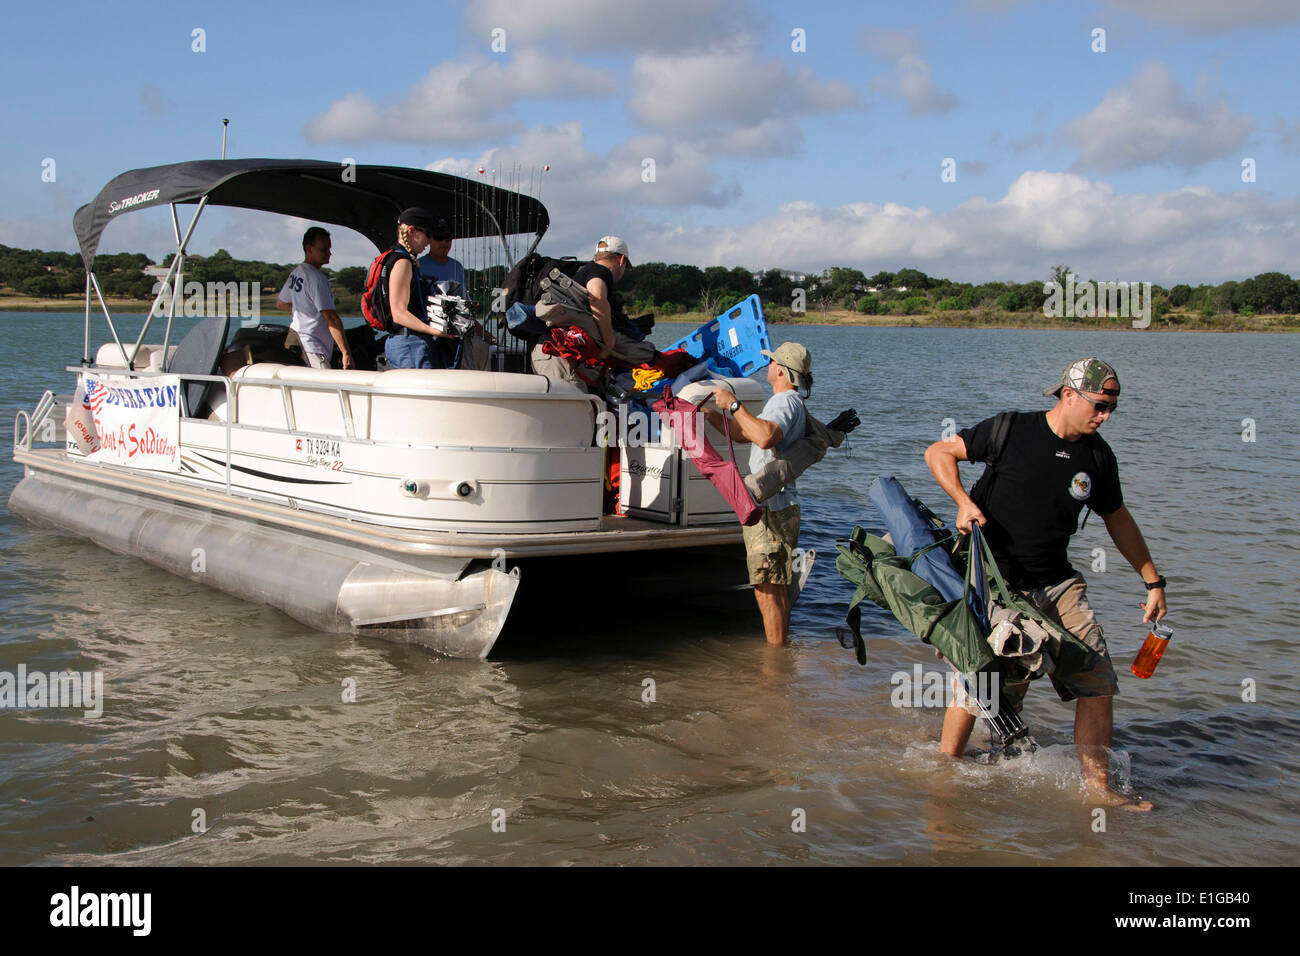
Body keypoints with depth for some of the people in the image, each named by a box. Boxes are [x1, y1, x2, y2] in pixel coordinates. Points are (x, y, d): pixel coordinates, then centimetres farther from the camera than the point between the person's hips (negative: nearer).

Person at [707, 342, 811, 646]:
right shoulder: (786, 402, 21)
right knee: (776, 587, 18)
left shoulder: (786, 402, -14)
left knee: (767, 589, -7)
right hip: (775, 507, 11)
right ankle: (781, 646, 27)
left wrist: (734, 405, -27)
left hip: (772, 510, -11)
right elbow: (744, 434, 28)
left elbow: (765, 437, -36)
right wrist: (713, 415, 17)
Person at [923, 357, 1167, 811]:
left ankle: (1097, 784, 9)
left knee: (1097, 677, -1)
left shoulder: (1098, 457, 4)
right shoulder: (1012, 431, -10)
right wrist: (963, 501, -19)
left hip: (1059, 583, 5)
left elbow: (1118, 519, 18)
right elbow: (938, 452, -3)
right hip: (996, 582, -5)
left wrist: (1154, 582, 20)